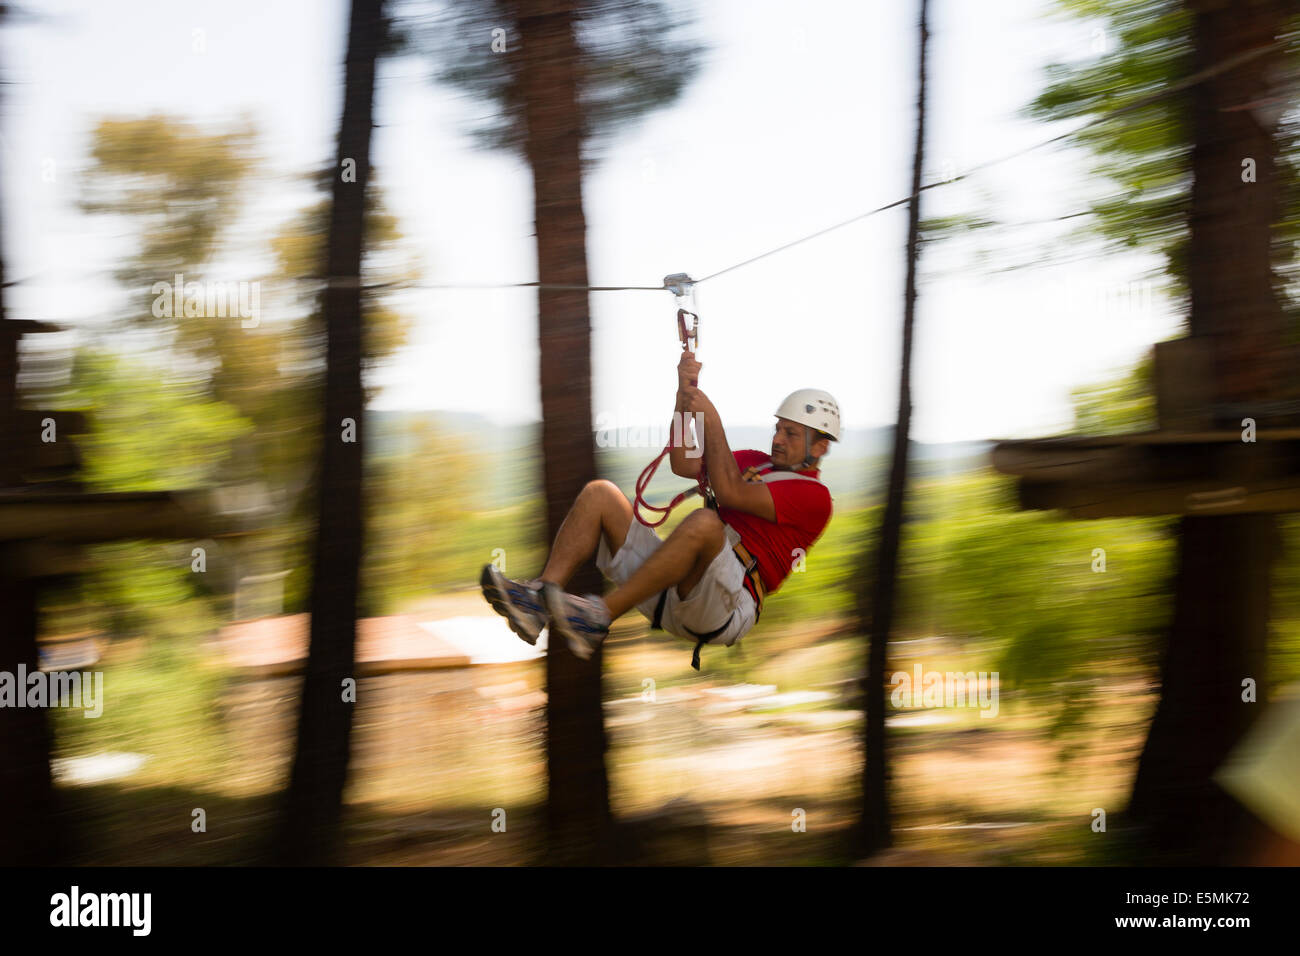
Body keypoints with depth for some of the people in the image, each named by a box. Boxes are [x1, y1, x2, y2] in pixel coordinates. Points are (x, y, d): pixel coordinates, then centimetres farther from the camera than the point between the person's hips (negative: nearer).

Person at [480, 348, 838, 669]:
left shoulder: (813, 494, 4)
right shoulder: (756, 462, 29)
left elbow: (729, 492, -9)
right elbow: (685, 464, 15)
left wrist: (711, 418, -3)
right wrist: (686, 395, 5)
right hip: (669, 591, 8)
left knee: (704, 522, -38)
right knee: (600, 494, -3)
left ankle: (600, 617, -38)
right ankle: (541, 597, -24)